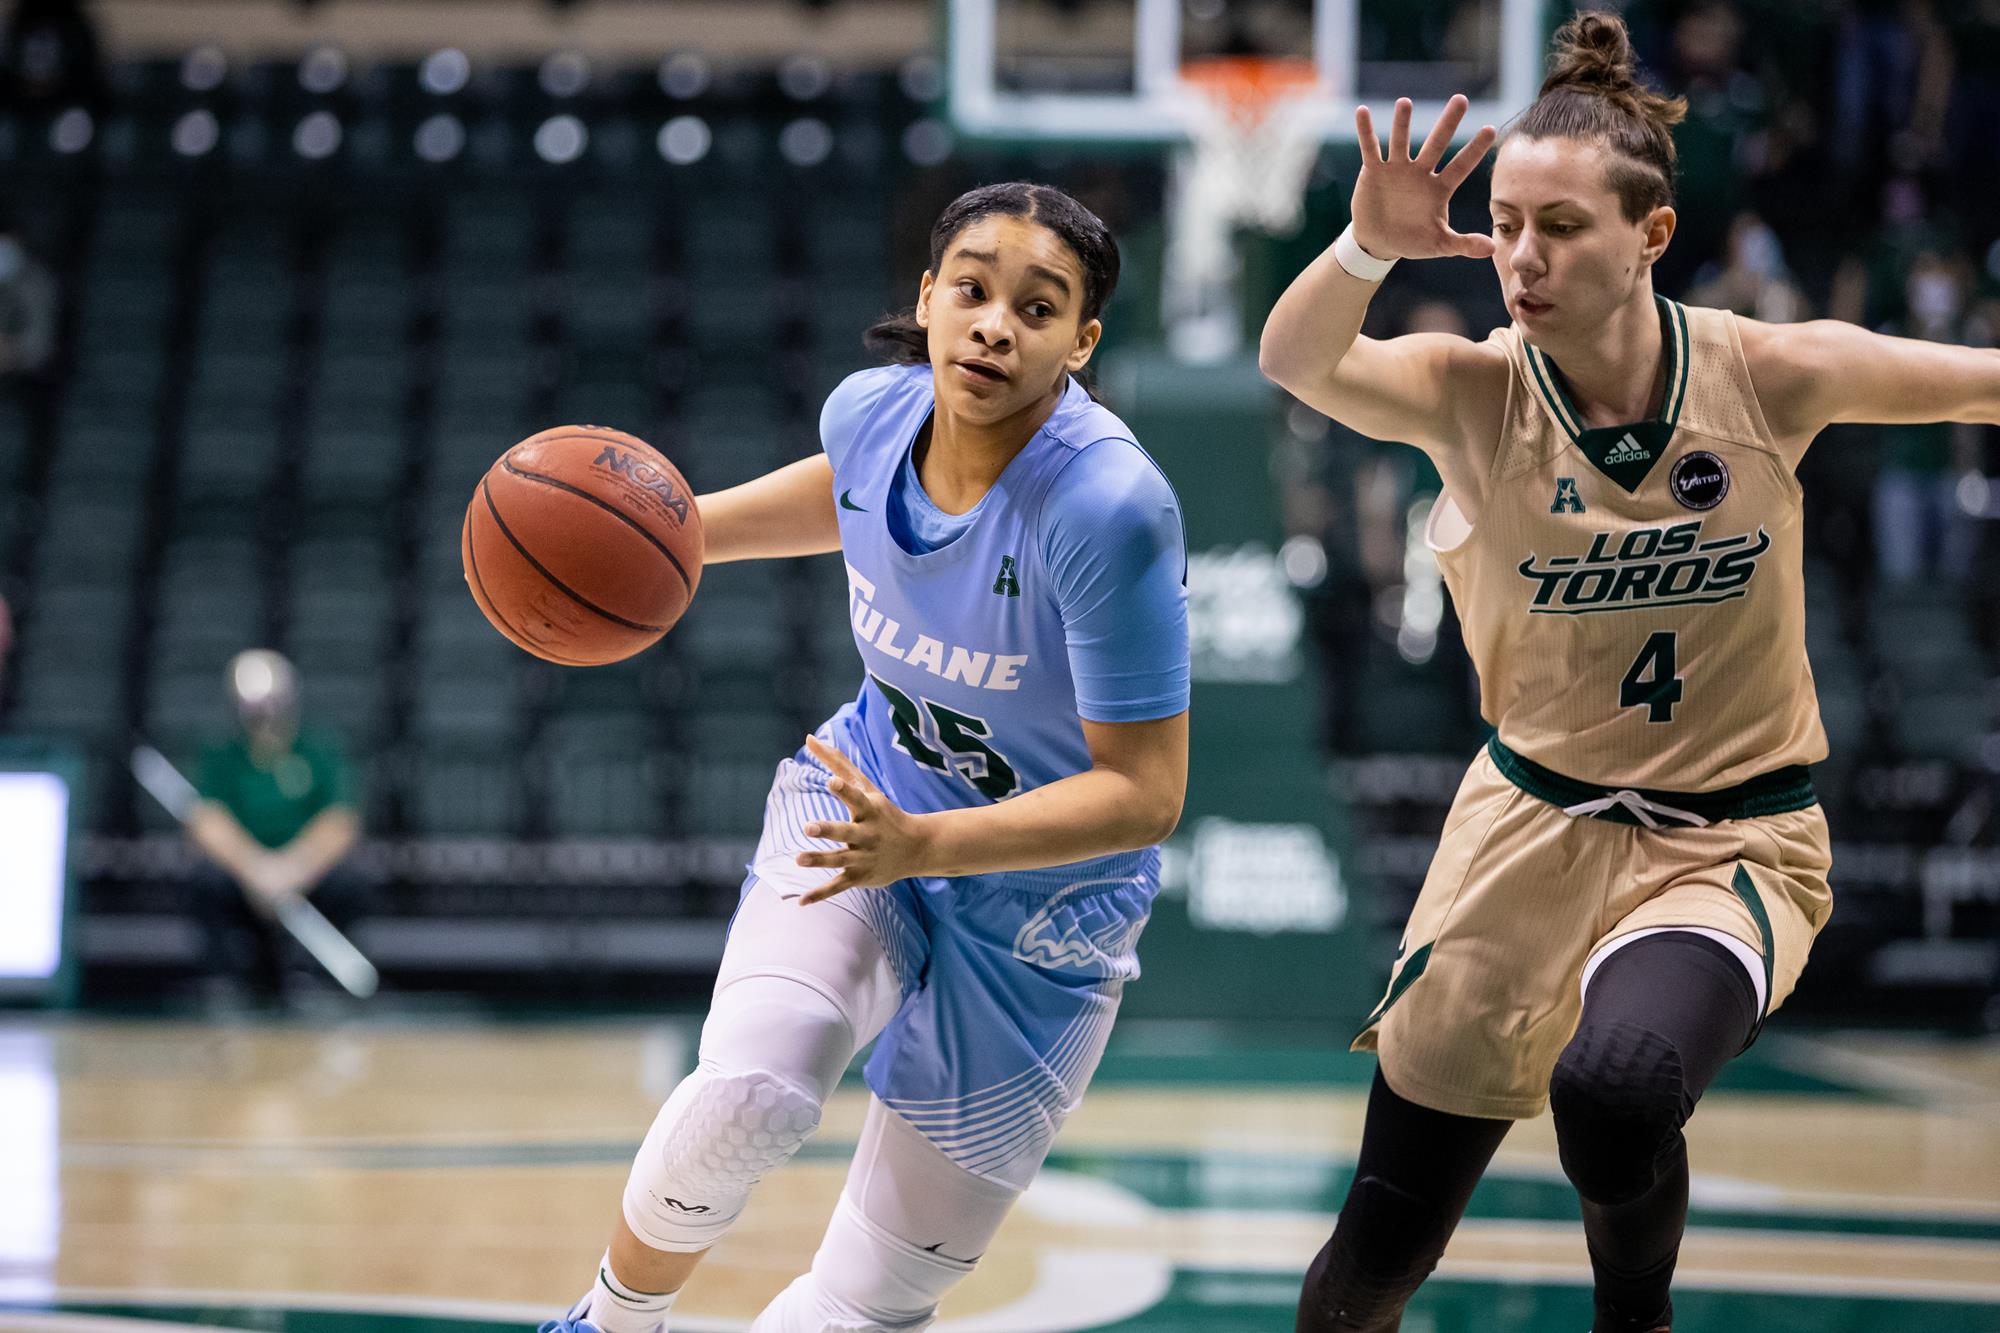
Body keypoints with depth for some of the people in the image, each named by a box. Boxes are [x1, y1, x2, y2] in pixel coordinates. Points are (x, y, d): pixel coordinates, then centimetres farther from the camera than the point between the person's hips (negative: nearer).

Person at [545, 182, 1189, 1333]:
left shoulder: (1111, 509, -30)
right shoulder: (875, 409, -12)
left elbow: (1144, 794, -27)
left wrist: (919, 842, -37)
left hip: (1039, 911, -3)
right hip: (866, 796, 3)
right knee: (750, 1096, -28)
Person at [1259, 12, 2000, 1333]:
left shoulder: (1770, 376, -12)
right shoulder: (1474, 394, -13)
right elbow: (1297, 363, -32)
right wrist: (1369, 245, -49)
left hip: (1732, 843, -2)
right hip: (1532, 829, 2)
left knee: (1616, 1093, -35)